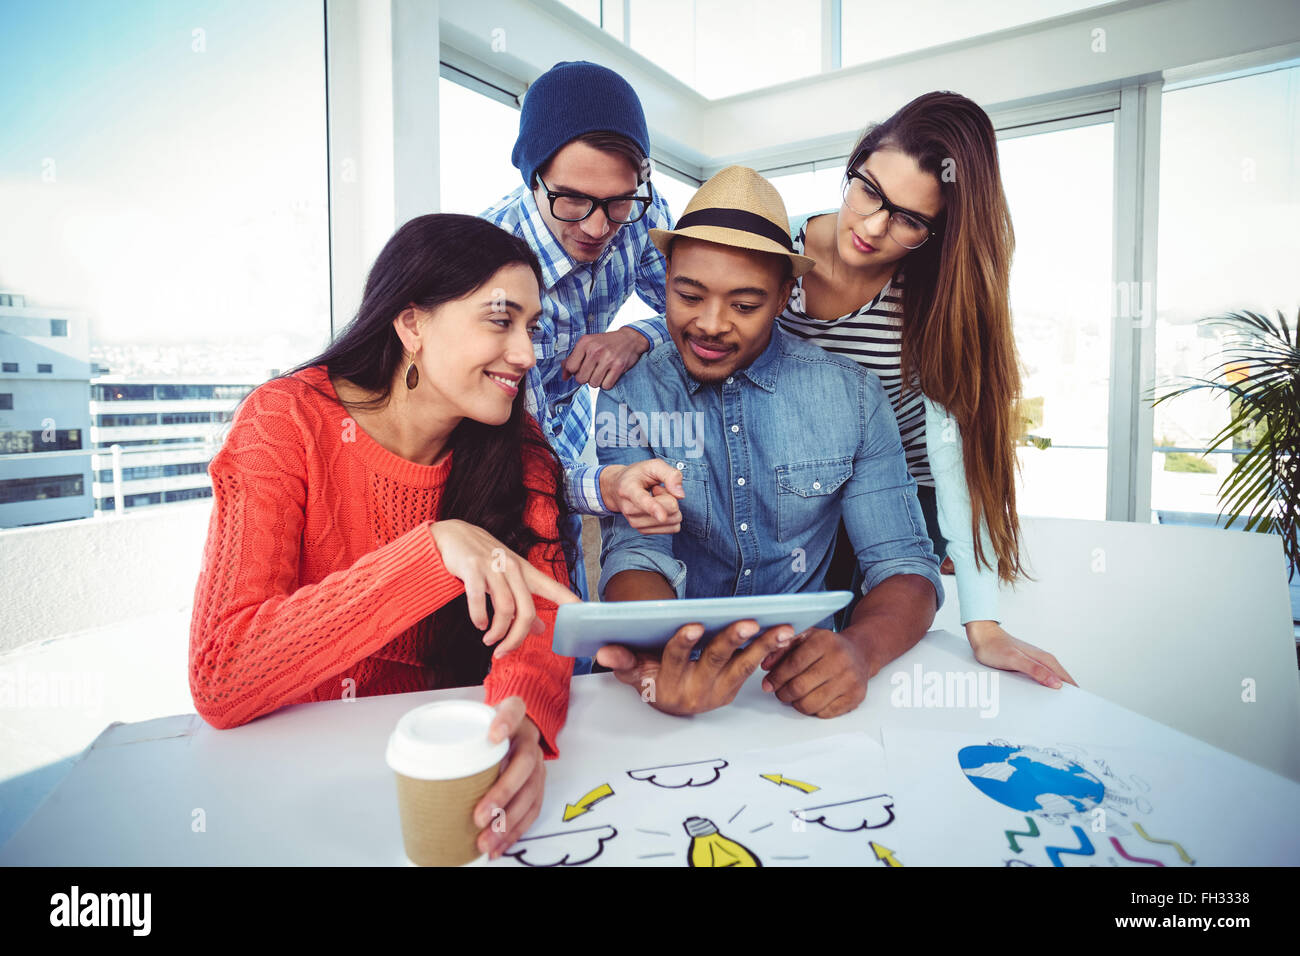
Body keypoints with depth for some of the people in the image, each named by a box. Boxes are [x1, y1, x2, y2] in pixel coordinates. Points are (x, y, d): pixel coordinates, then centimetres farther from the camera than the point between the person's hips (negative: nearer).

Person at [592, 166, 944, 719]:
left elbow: (905, 567, -4)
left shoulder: (853, 397, -2)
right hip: (682, 658, -1)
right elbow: (636, 551, -13)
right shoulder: (630, 396, -4)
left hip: (804, 675, 2)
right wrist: (655, 665, -34)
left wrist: (856, 649, -26)